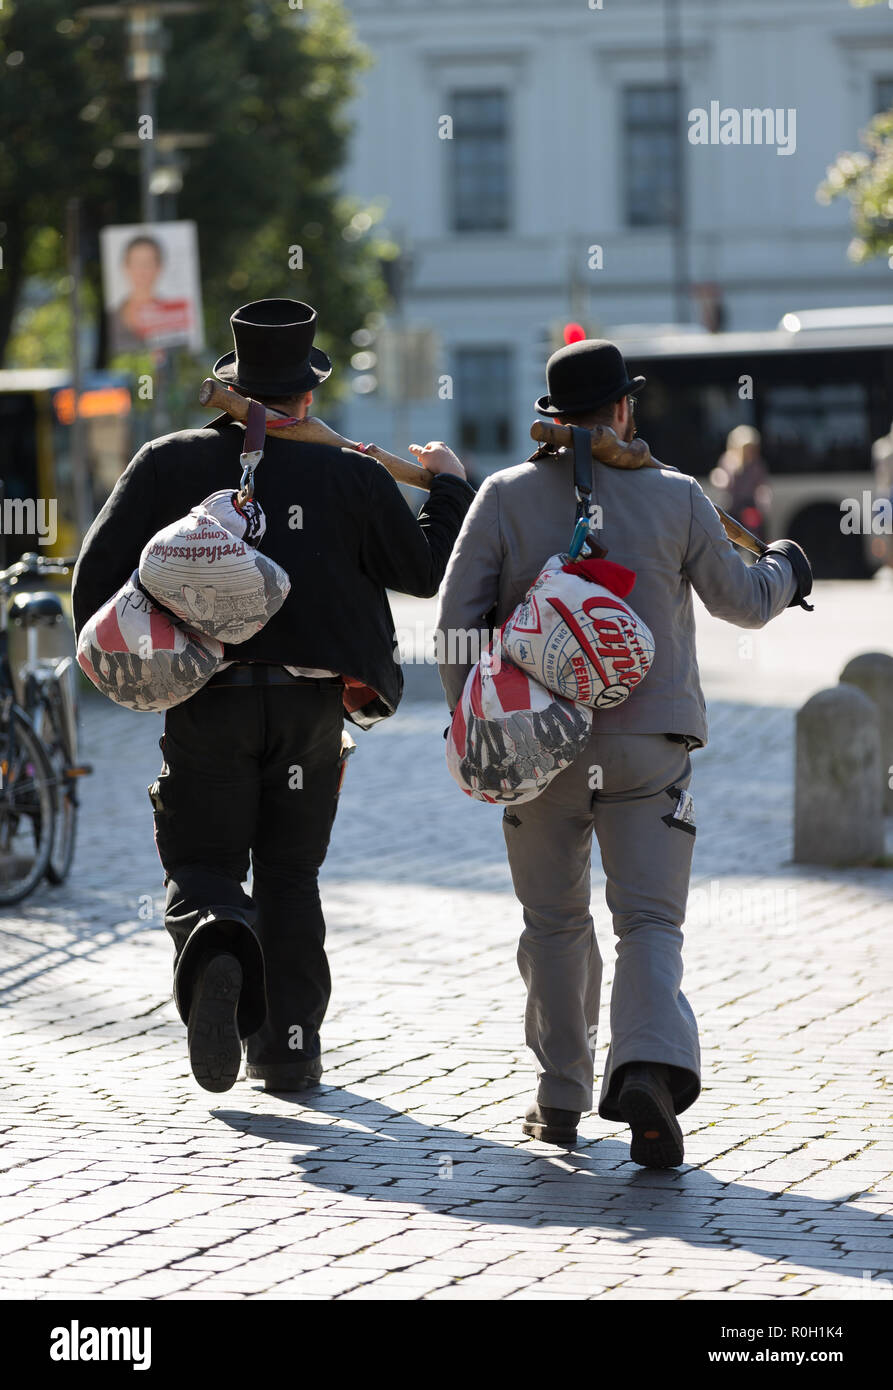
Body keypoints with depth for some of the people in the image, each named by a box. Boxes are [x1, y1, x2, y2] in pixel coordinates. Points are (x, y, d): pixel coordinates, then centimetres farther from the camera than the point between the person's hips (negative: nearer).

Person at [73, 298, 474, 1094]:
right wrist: (449, 488, 25)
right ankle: (288, 1046, 11)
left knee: (204, 863, 5)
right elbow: (427, 568, 8)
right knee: (289, 872, 13)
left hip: (207, 701, -1)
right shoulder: (351, 476, 1)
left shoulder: (171, 464, 1)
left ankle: (214, 942, -30)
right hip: (311, 704, 1)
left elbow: (99, 572, -1)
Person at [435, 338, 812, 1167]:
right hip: (648, 744, -1)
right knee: (650, 920, 0)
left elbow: (457, 620, -2)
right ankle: (650, 1072, -24)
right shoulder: (675, 498, -1)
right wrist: (784, 572, 33)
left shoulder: (505, 497, -1)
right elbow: (742, 602, 11)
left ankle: (560, 1098, 20)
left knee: (555, 921, 15)